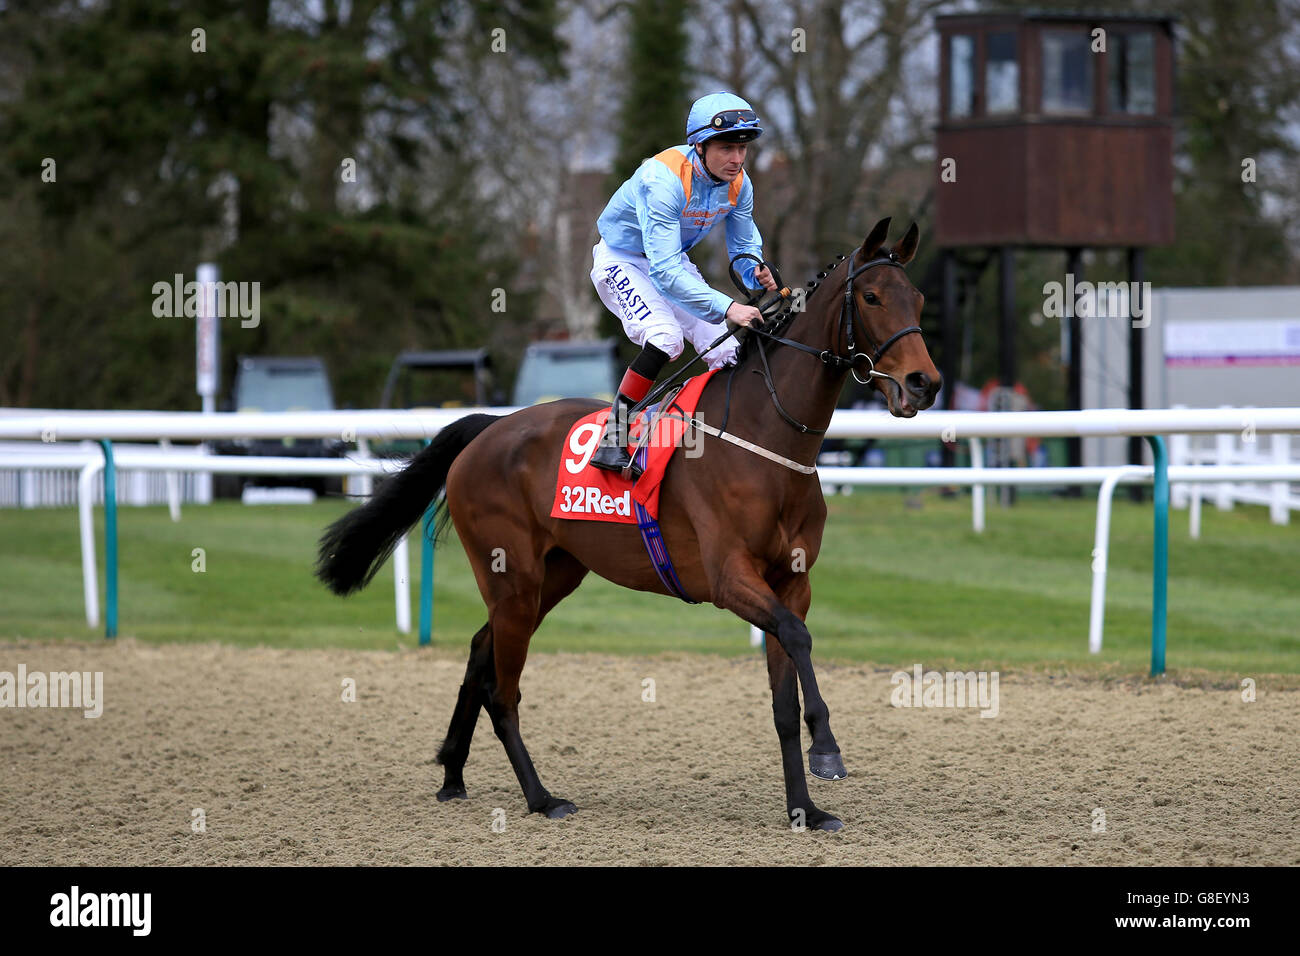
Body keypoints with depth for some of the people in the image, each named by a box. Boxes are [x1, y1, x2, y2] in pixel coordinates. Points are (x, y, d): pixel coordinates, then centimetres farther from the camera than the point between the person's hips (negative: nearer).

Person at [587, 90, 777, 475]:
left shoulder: (738, 184, -14)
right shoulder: (663, 179, -36)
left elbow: (745, 247, 3)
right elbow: (664, 272, -41)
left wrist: (756, 272, -22)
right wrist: (727, 307, -48)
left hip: (674, 261, 7)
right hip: (623, 260, -7)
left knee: (727, 350, -3)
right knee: (665, 338, -30)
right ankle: (614, 435, -22)